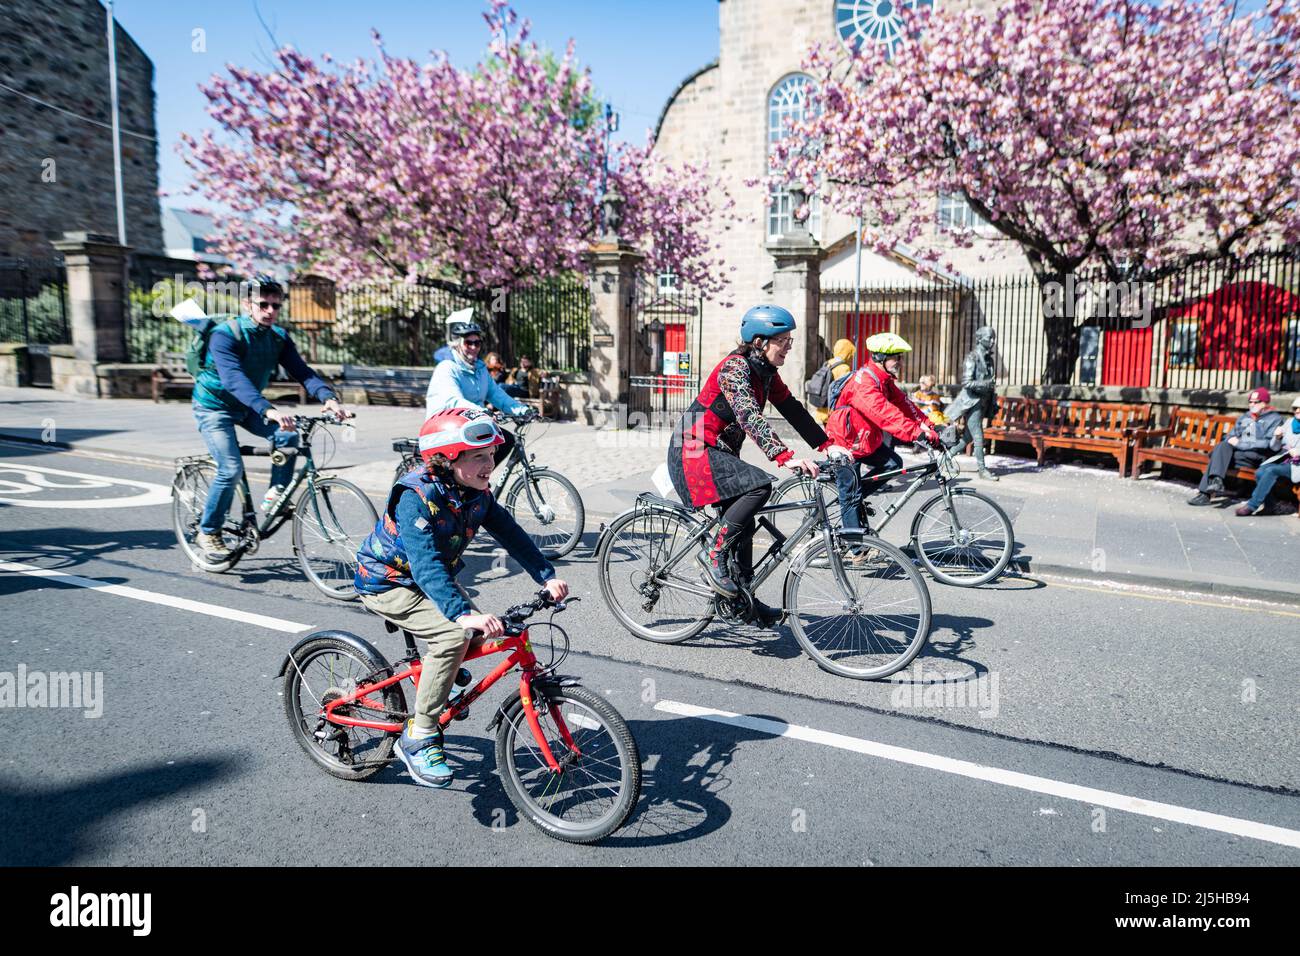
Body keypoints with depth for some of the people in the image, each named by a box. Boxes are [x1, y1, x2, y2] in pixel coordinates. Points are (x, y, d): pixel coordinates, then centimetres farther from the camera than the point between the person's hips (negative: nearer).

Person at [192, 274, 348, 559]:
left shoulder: (279, 337, -7)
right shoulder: (224, 335, -25)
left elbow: (301, 371, -19)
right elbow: (234, 379, -41)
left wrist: (329, 398, -40)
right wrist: (269, 410, -57)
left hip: (247, 407, 5)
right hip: (214, 406, -5)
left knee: (287, 436, -22)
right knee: (231, 469, -17)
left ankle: (275, 496, -5)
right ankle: (207, 533, 2)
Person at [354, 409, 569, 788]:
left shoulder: (475, 493, -9)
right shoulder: (416, 497, -31)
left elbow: (511, 534, -9)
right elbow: (426, 566, -41)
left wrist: (548, 577, -22)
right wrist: (463, 613, -53)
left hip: (430, 579, 8)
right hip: (386, 584, -7)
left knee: (482, 630, -7)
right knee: (456, 633, -26)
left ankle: (438, 680, 24)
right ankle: (418, 739, -13)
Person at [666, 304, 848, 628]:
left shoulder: (765, 371, 7)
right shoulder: (734, 367, -21)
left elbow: (792, 409, 7)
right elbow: (750, 417, -34)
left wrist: (827, 445, -1)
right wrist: (786, 458, -45)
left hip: (720, 452, 10)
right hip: (693, 452, -9)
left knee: (743, 524, 11)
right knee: (759, 484, -28)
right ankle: (713, 552, -15)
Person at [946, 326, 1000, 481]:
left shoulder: (989, 358, 13)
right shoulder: (972, 357, -11)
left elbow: (989, 383, 19)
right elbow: (966, 382, -19)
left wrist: (994, 403, 16)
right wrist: (986, 384, -25)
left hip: (983, 402, 8)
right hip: (972, 401, -8)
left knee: (968, 436, 12)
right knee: (978, 437, -6)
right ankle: (982, 470, 0)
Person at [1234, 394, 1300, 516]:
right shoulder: (1289, 423, 16)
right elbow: (1274, 448, 15)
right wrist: (1277, 437, -6)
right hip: (1283, 459, 5)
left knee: (1272, 470, -30)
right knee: (1260, 472, -24)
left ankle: (1252, 505, -25)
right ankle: (1267, 505, -12)